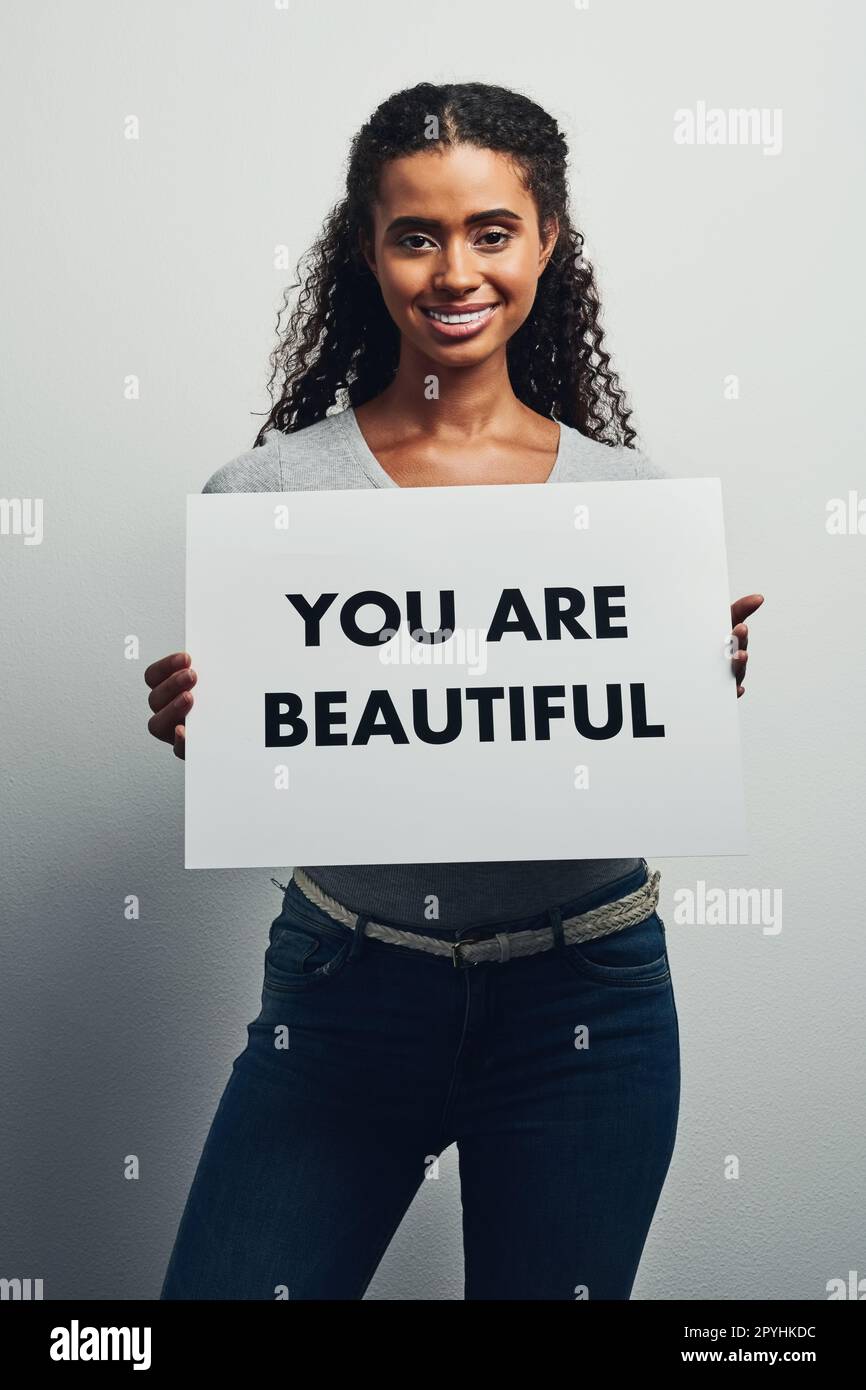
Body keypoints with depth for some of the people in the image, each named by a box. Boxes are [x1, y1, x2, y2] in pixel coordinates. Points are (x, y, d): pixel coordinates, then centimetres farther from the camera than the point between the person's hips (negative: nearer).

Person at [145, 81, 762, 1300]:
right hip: (341, 982, 0)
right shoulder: (268, 489, -5)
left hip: (584, 1001, 2)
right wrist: (189, 731, -19)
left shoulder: (628, 493, 0)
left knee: (556, 1282, 21)